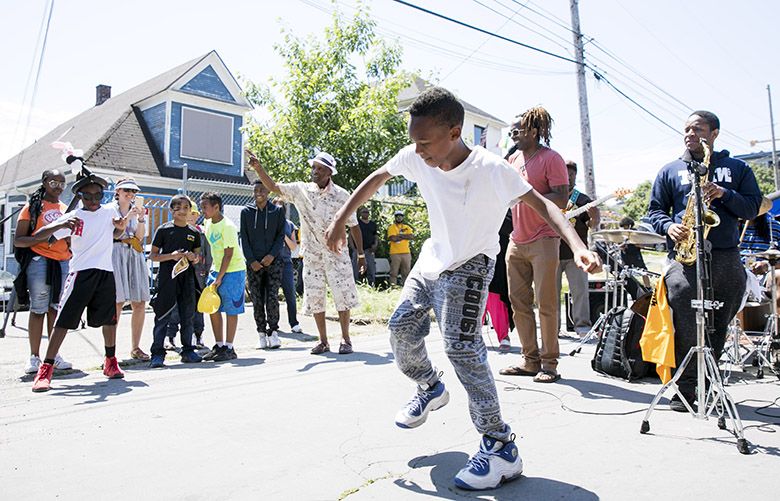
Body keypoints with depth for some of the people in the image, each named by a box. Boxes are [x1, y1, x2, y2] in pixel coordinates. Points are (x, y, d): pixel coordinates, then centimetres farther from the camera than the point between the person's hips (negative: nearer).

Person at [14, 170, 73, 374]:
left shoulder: (67, 209, 16)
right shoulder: (33, 206, 3)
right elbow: (18, 240, -2)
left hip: (63, 263, 4)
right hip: (39, 261, -4)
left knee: (56, 309, 6)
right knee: (38, 310, -1)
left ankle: (54, 355, 12)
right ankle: (34, 357, 7)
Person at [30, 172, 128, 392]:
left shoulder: (110, 211, 9)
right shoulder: (72, 217, -1)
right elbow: (38, 236, -8)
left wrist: (122, 226, 5)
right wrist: (61, 224, -27)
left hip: (106, 271, 4)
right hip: (81, 272, -3)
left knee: (109, 318, 11)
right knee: (64, 319, -8)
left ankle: (111, 363, 27)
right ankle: (45, 370, -3)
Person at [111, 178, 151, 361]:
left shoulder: (138, 210, 18)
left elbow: (139, 236, 9)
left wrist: (141, 219, -6)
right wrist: (127, 218, -16)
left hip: (135, 256, 5)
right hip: (116, 255, -5)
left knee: (140, 304, 1)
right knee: (117, 303, -11)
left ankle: (135, 347, 11)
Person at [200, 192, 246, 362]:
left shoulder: (228, 226, -18)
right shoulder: (208, 224, 7)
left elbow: (228, 254, -19)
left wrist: (219, 278, -18)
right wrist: (213, 270, 13)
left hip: (233, 271, -8)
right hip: (216, 270, 8)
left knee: (231, 310, -2)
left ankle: (229, 348, 6)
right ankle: (219, 345, 19)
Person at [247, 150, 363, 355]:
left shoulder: (342, 195, -4)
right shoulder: (301, 190, 0)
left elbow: (353, 226, 3)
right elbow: (273, 186, -3)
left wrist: (361, 253, 4)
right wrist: (258, 167, -19)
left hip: (337, 253, -2)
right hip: (312, 254, 2)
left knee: (343, 296, -1)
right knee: (314, 298, 5)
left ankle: (345, 339, 12)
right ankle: (323, 341, 18)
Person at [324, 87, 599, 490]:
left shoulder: (490, 169, -27)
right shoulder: (414, 157, -13)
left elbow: (541, 204, -24)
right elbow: (376, 179, 3)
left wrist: (577, 245, -41)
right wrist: (340, 220, 2)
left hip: (469, 265, -6)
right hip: (432, 258, 6)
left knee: (461, 346, -20)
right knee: (401, 326, 6)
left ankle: (501, 447, -9)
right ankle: (430, 388, 36)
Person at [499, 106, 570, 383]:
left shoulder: (551, 158, -6)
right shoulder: (514, 158, 15)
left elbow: (562, 199, -14)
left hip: (543, 241, -7)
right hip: (517, 241, 7)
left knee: (546, 303, -3)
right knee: (519, 301, 7)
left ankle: (550, 363, 7)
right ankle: (531, 360, 16)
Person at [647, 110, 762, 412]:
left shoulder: (737, 169, 17)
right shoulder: (671, 171, 16)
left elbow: (753, 208, 9)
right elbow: (655, 210, 12)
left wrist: (724, 194, -8)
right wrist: (669, 227, -9)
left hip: (726, 259, 2)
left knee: (718, 328, 6)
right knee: (687, 327, -10)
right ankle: (686, 389, -1)